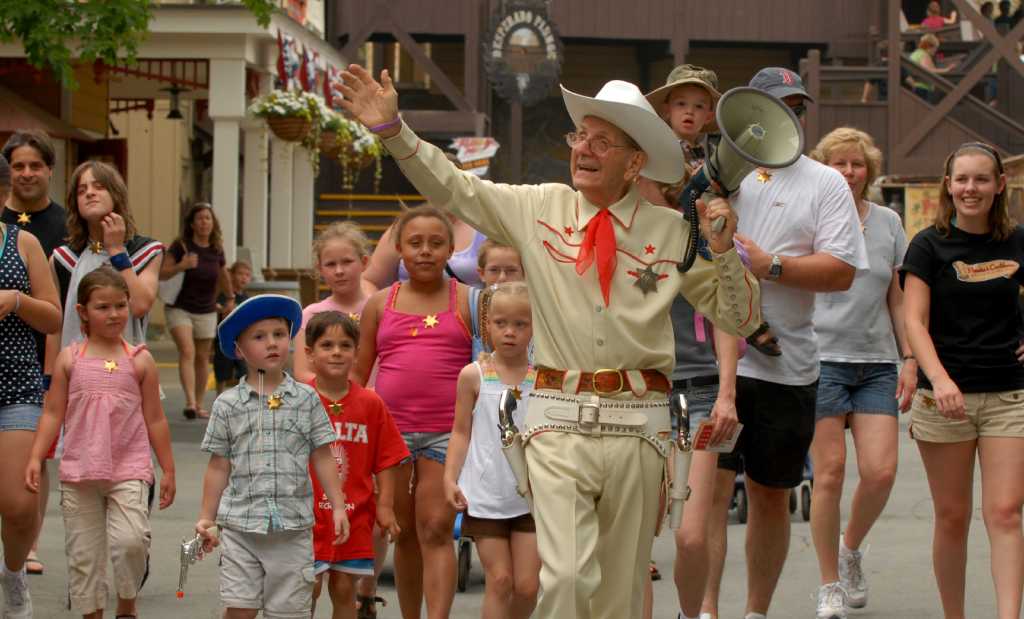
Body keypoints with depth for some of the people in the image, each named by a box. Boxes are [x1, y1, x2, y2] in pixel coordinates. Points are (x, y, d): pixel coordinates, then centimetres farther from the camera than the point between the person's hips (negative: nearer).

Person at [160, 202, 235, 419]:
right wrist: (181, 266, -28)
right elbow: (162, 274, -12)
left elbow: (224, 275, 21)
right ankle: (190, 402, -30)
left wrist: (230, 298, 30)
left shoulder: (216, 249, 2)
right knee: (187, 351, -20)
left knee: (203, 357, 8)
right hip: (180, 309, -4)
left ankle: (199, 404, 18)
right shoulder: (181, 245, -10)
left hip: (206, 312, 4)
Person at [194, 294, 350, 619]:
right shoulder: (228, 404, 3)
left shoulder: (306, 399, 3)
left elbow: (322, 458, 6)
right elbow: (219, 467, 7)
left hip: (293, 527, 0)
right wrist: (206, 519, 6)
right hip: (241, 526, 0)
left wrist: (338, 507, 0)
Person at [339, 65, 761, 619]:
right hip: (559, 424, -1)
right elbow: (451, 188, 6)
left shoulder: (672, 231, 3)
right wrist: (392, 128, -4)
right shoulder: (538, 209, 5)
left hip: (637, 426, 1)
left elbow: (740, 319, 6)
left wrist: (723, 250, -10)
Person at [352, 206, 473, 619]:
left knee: (436, 531, -10)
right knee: (405, 533, 11)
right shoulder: (380, 304, 10)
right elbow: (358, 372, 14)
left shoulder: (466, 302, 4)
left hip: (447, 430, -3)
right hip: (391, 427, 3)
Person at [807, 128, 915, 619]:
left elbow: (899, 301, 15)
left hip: (877, 362, 3)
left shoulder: (888, 224, 11)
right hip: (821, 358, -3)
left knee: (881, 471, -7)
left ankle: (851, 548, 22)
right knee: (830, 472, -6)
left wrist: (910, 361, 10)